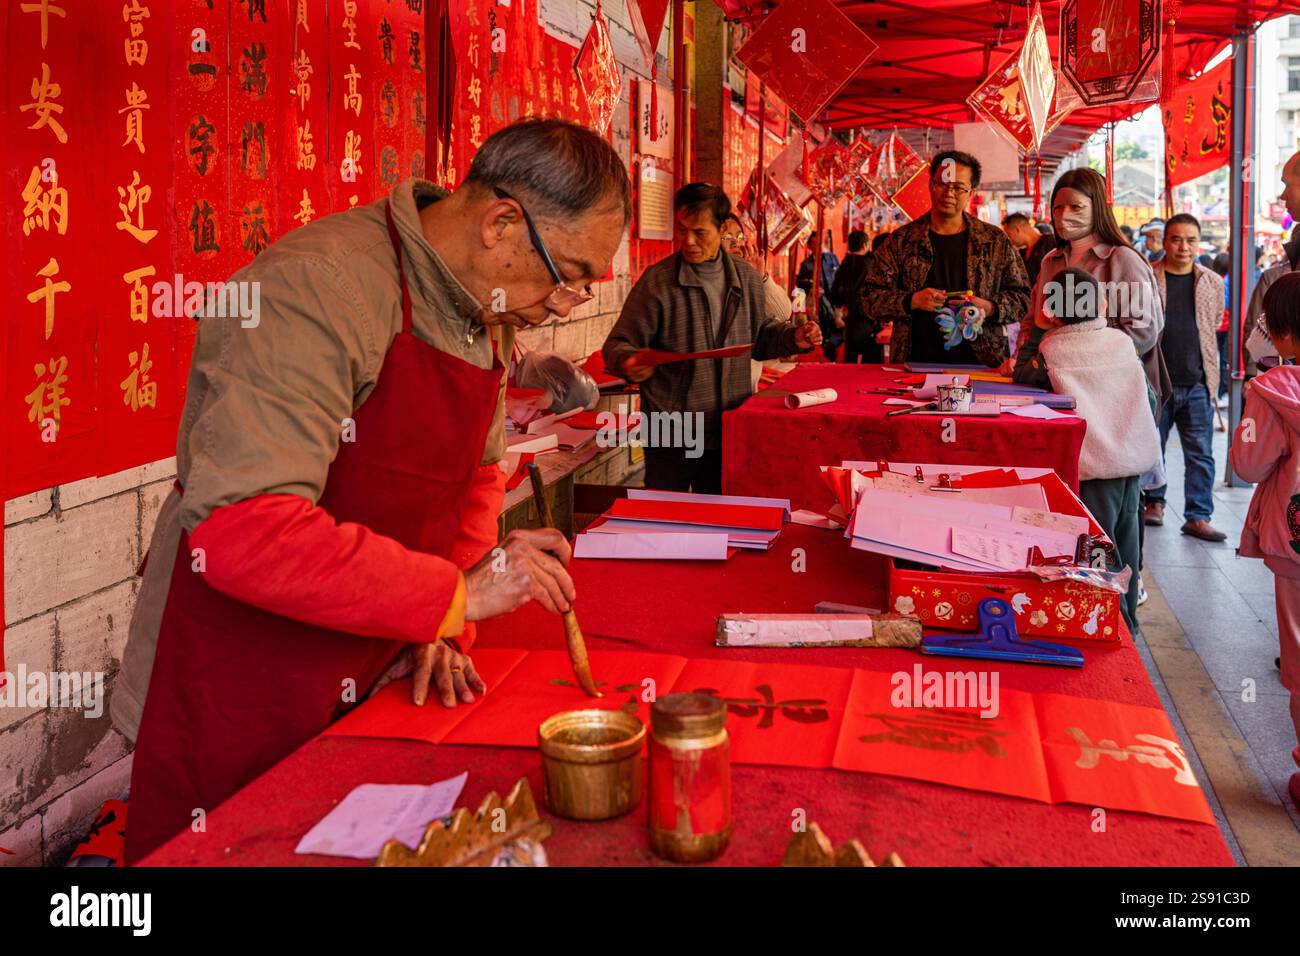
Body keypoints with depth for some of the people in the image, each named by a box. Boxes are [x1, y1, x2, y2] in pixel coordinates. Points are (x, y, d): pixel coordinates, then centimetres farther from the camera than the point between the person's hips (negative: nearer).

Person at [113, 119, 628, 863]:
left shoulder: (490, 308, 3)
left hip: (371, 685, 8)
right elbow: (241, 534, -35)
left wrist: (445, 629, 2)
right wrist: (454, 594, -27)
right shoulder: (319, 287, -26)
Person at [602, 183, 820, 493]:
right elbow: (620, 345, -6)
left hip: (732, 434, 4)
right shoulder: (656, 281, -8)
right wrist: (628, 362, -28)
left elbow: (761, 334, 19)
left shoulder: (747, 278, 6)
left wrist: (793, 337, 0)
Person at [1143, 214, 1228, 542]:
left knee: (1200, 454, 1)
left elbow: (1215, 325, 19)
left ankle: (1198, 517, 7)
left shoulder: (1213, 283, 8)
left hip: (1197, 383, 2)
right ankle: (1154, 502, 28)